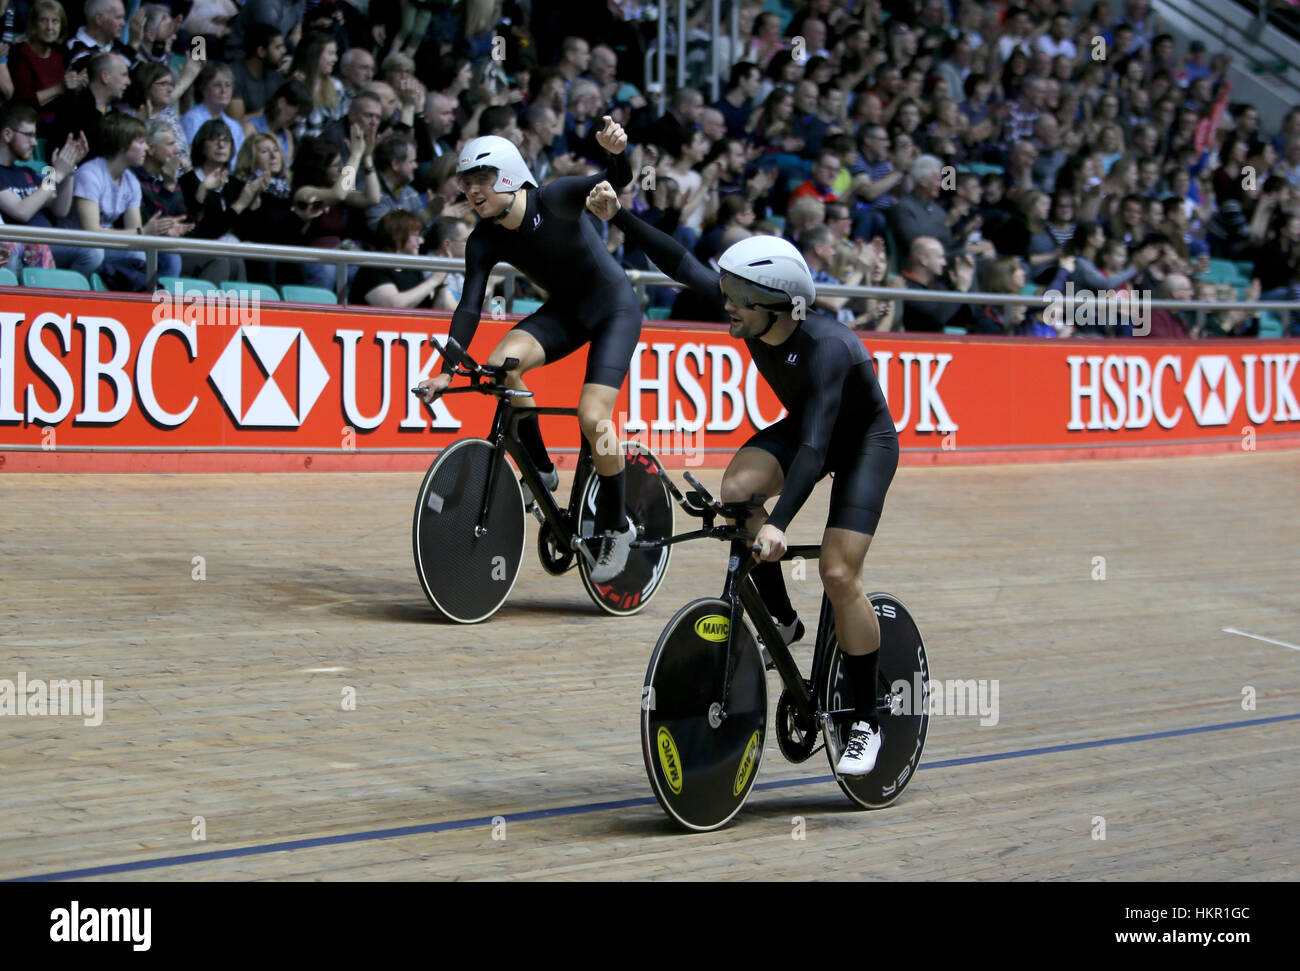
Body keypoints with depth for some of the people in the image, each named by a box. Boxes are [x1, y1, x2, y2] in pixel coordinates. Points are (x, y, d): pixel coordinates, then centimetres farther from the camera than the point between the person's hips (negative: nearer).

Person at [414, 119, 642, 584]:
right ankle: (541, 471, -4)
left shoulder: (555, 200, -24)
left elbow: (614, 182, -37)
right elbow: (469, 307, -15)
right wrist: (446, 372, -26)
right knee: (502, 363, -24)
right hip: (563, 312, 5)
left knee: (592, 417, -20)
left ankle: (616, 526, 3)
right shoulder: (484, 241, -10)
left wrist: (617, 153, -60)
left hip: (614, 309, -5)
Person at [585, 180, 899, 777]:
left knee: (839, 575, -19)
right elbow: (682, 264, -10)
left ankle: (865, 722, -3)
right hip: (802, 426, 6)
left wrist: (779, 524, -58)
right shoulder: (753, 313, -20)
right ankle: (781, 621, -5)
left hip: (865, 442, -6)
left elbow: (814, 445, -48)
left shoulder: (826, 347, -39)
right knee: (736, 490, -25)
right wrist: (618, 217, -18)